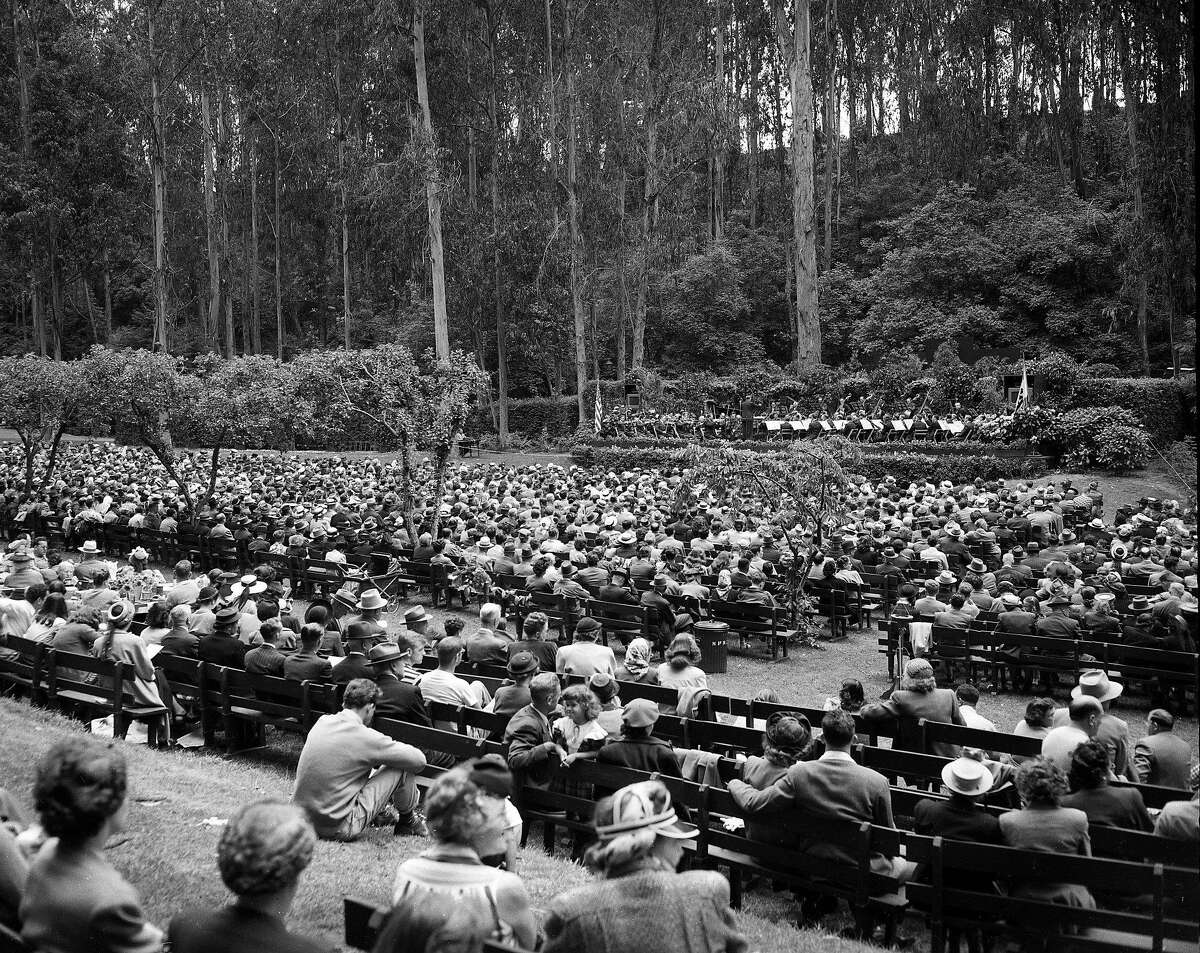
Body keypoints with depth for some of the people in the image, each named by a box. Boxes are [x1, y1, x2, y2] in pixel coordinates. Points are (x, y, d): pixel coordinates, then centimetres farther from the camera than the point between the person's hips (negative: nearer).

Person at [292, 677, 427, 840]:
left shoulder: (322, 721, 3)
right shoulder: (366, 737, -16)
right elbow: (419, 760, -7)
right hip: (339, 829, -7)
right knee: (402, 766, 1)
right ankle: (408, 820, 24)